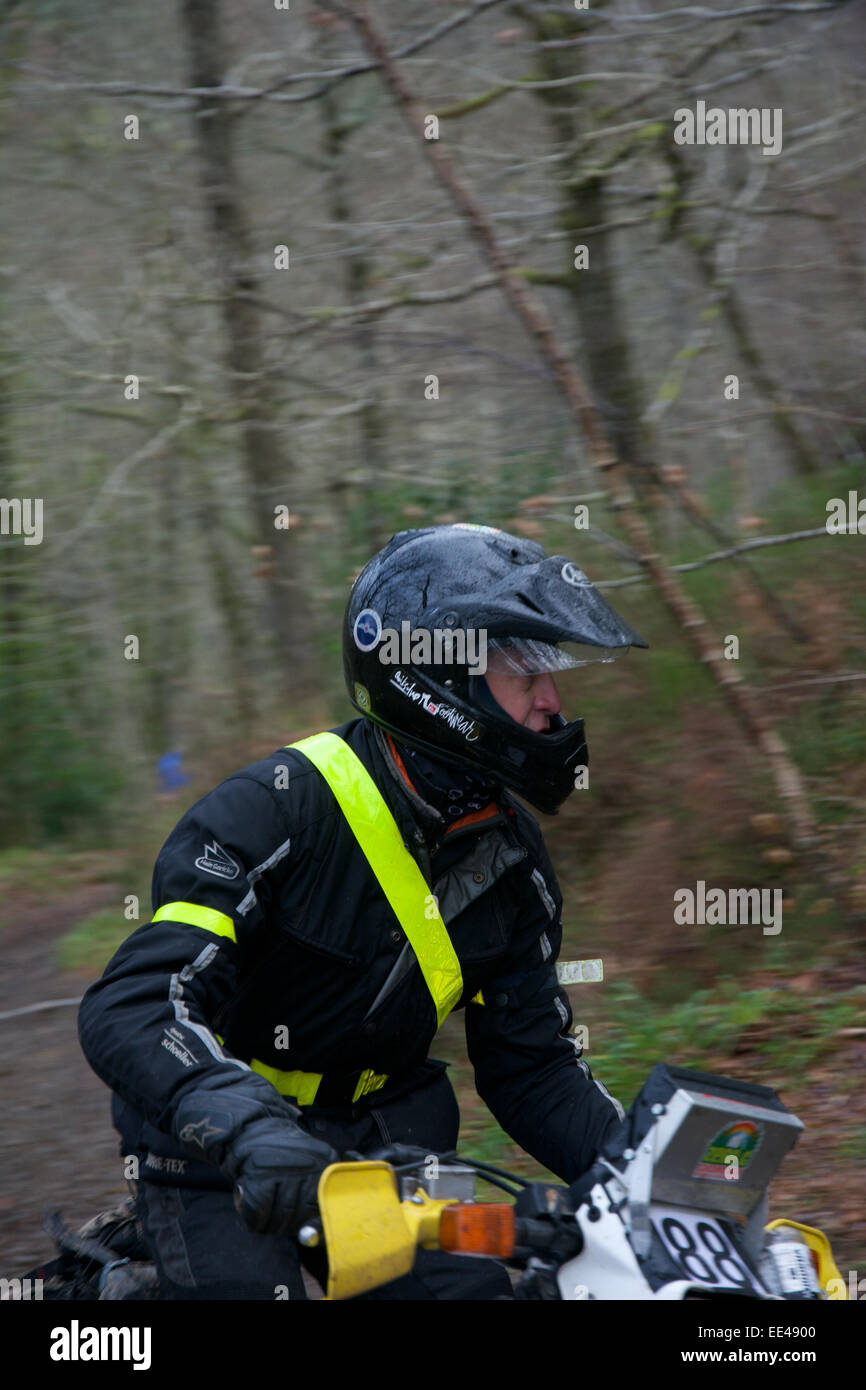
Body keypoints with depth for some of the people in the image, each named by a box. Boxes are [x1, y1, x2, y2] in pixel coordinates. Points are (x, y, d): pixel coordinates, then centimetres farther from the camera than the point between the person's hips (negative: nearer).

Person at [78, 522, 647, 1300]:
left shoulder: (511, 855, 0)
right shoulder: (278, 807, -22)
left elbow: (531, 1062, 6)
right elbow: (129, 1009, -31)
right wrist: (253, 1133, -48)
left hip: (385, 1138, 6)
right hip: (218, 1153, -6)